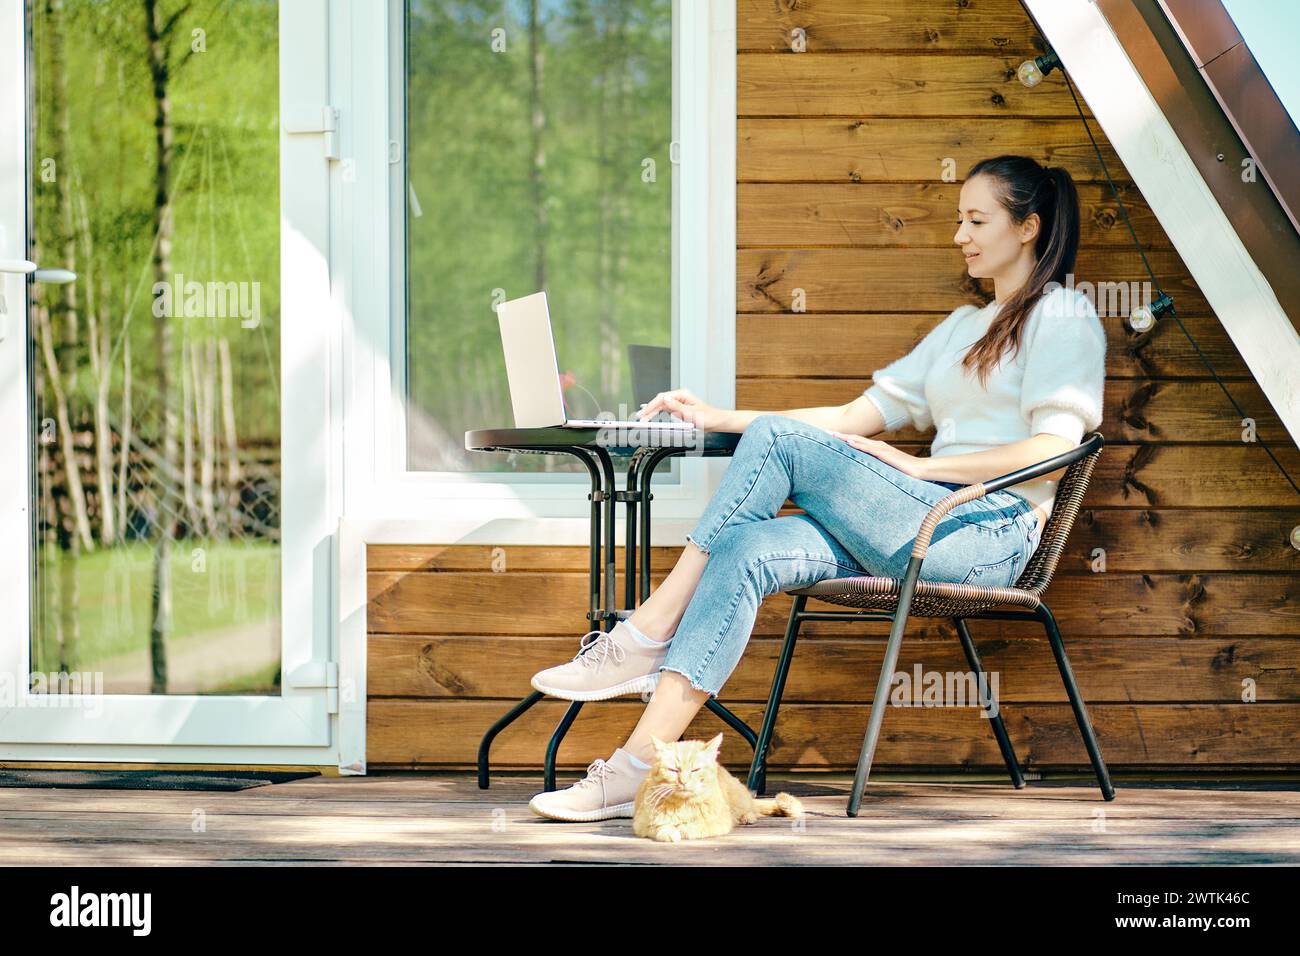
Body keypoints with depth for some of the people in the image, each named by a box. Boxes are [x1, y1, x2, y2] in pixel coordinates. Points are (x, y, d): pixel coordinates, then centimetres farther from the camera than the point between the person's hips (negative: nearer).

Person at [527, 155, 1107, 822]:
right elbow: (858, 417, 23)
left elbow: (1051, 451, -11)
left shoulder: (1064, 317, 3)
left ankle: (648, 634, -20)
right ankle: (639, 770, -32)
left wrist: (918, 466, -13)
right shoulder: (963, 327, 29)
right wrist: (720, 420, 15)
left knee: (778, 438, -21)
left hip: (991, 534, -7)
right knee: (746, 551, -21)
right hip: (922, 533, 7)